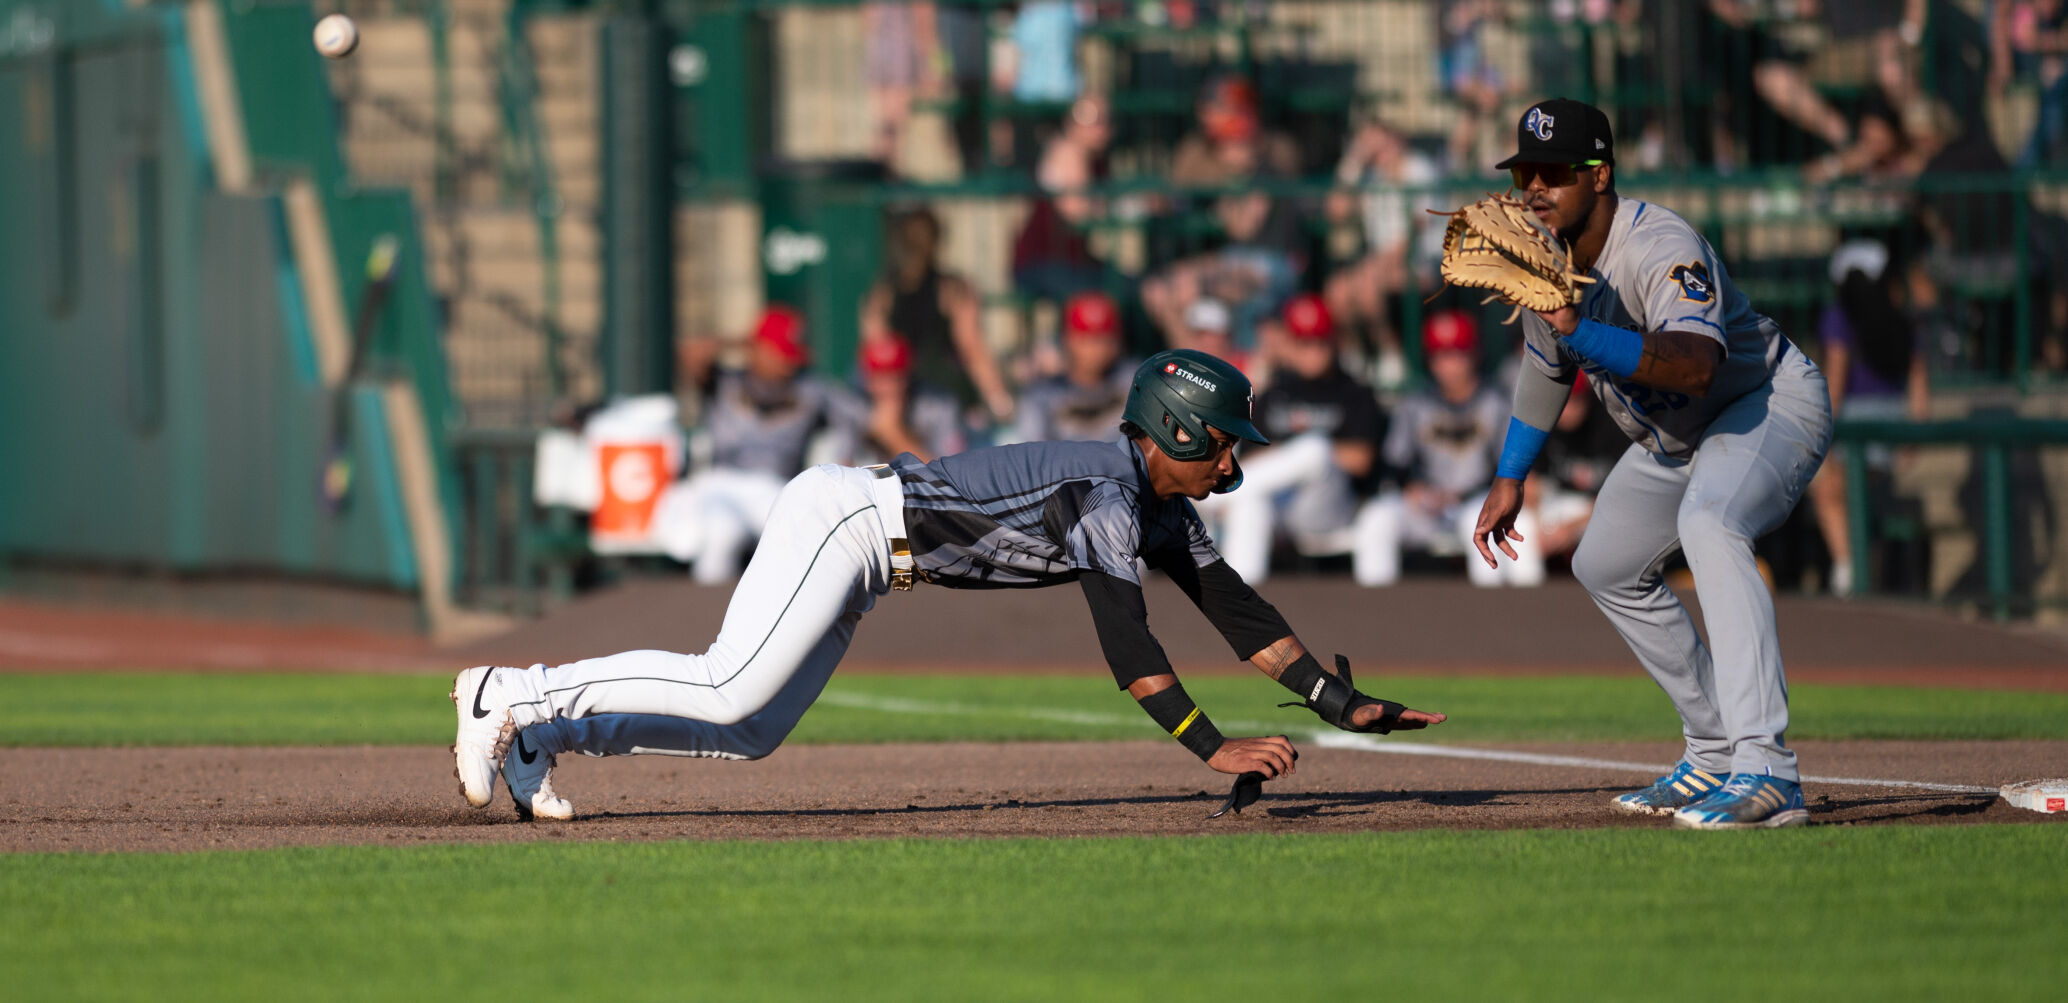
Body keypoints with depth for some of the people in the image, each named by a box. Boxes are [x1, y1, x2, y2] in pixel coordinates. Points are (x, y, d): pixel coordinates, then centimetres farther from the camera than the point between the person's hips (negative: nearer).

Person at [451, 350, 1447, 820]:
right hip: (843, 519, -10)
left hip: (854, 541, 10)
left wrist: (1341, 703, 9)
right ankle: (514, 694, -17)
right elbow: (1123, 638, -27)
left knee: (751, 733, 4)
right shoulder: (1105, 490, -19)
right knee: (732, 691, -24)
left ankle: (544, 727, 6)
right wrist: (1211, 747, -28)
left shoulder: (1163, 507, 11)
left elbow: (1233, 606, 14)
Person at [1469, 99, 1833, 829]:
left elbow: (1696, 365, -51)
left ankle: (1766, 774, -46)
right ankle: (1715, 753, 32)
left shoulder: (1660, 248, -33)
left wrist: (1581, 332, -59)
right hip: (1673, 439, 10)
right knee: (1607, 568, 20)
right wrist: (1510, 478, 18)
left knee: (1708, 521, -37)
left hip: (1771, 405, -10)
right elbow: (1546, 364, 15)